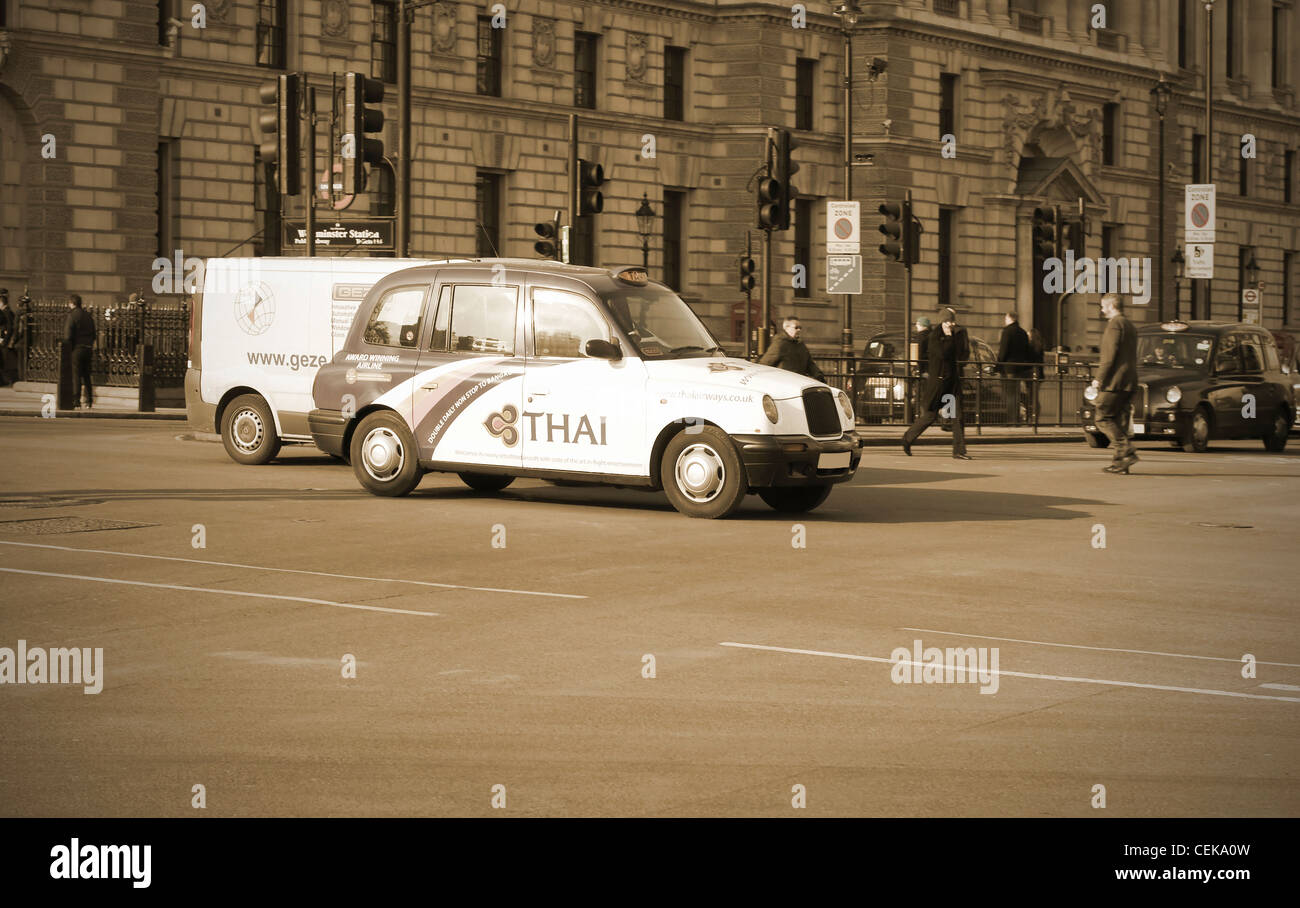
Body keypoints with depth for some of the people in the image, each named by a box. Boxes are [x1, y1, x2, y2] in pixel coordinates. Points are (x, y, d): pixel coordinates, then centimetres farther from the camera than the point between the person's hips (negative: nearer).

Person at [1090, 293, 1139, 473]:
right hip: (1129, 382, 9)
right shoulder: (1130, 326, 21)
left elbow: (1110, 355, -17)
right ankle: (1121, 460, 4)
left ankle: (1127, 452, -18)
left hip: (1114, 381, -9)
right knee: (1120, 421, 9)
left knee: (1103, 418, -8)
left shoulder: (1115, 324, -9)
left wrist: (1099, 377, -16)